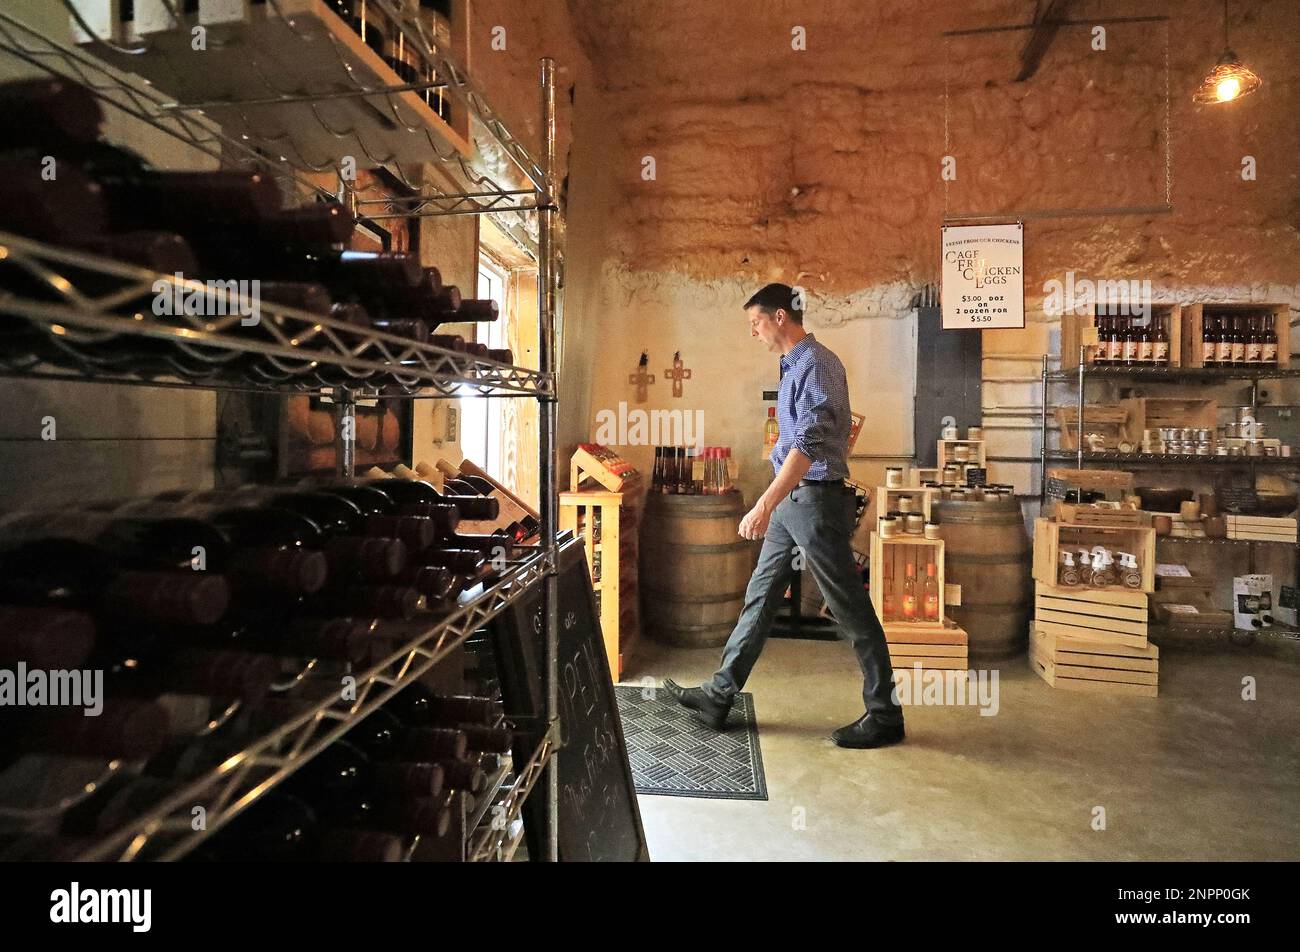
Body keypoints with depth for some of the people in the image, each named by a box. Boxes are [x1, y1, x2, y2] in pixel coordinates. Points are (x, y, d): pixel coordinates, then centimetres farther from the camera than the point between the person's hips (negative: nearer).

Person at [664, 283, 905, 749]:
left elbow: (808, 444, -25)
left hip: (816, 498, -10)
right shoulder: (793, 365, 15)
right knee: (759, 598, 11)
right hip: (791, 500, 10)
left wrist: (764, 505, -31)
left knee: (851, 610, 1)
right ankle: (719, 696, 19)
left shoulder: (817, 364, -14)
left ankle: (885, 715, 16)